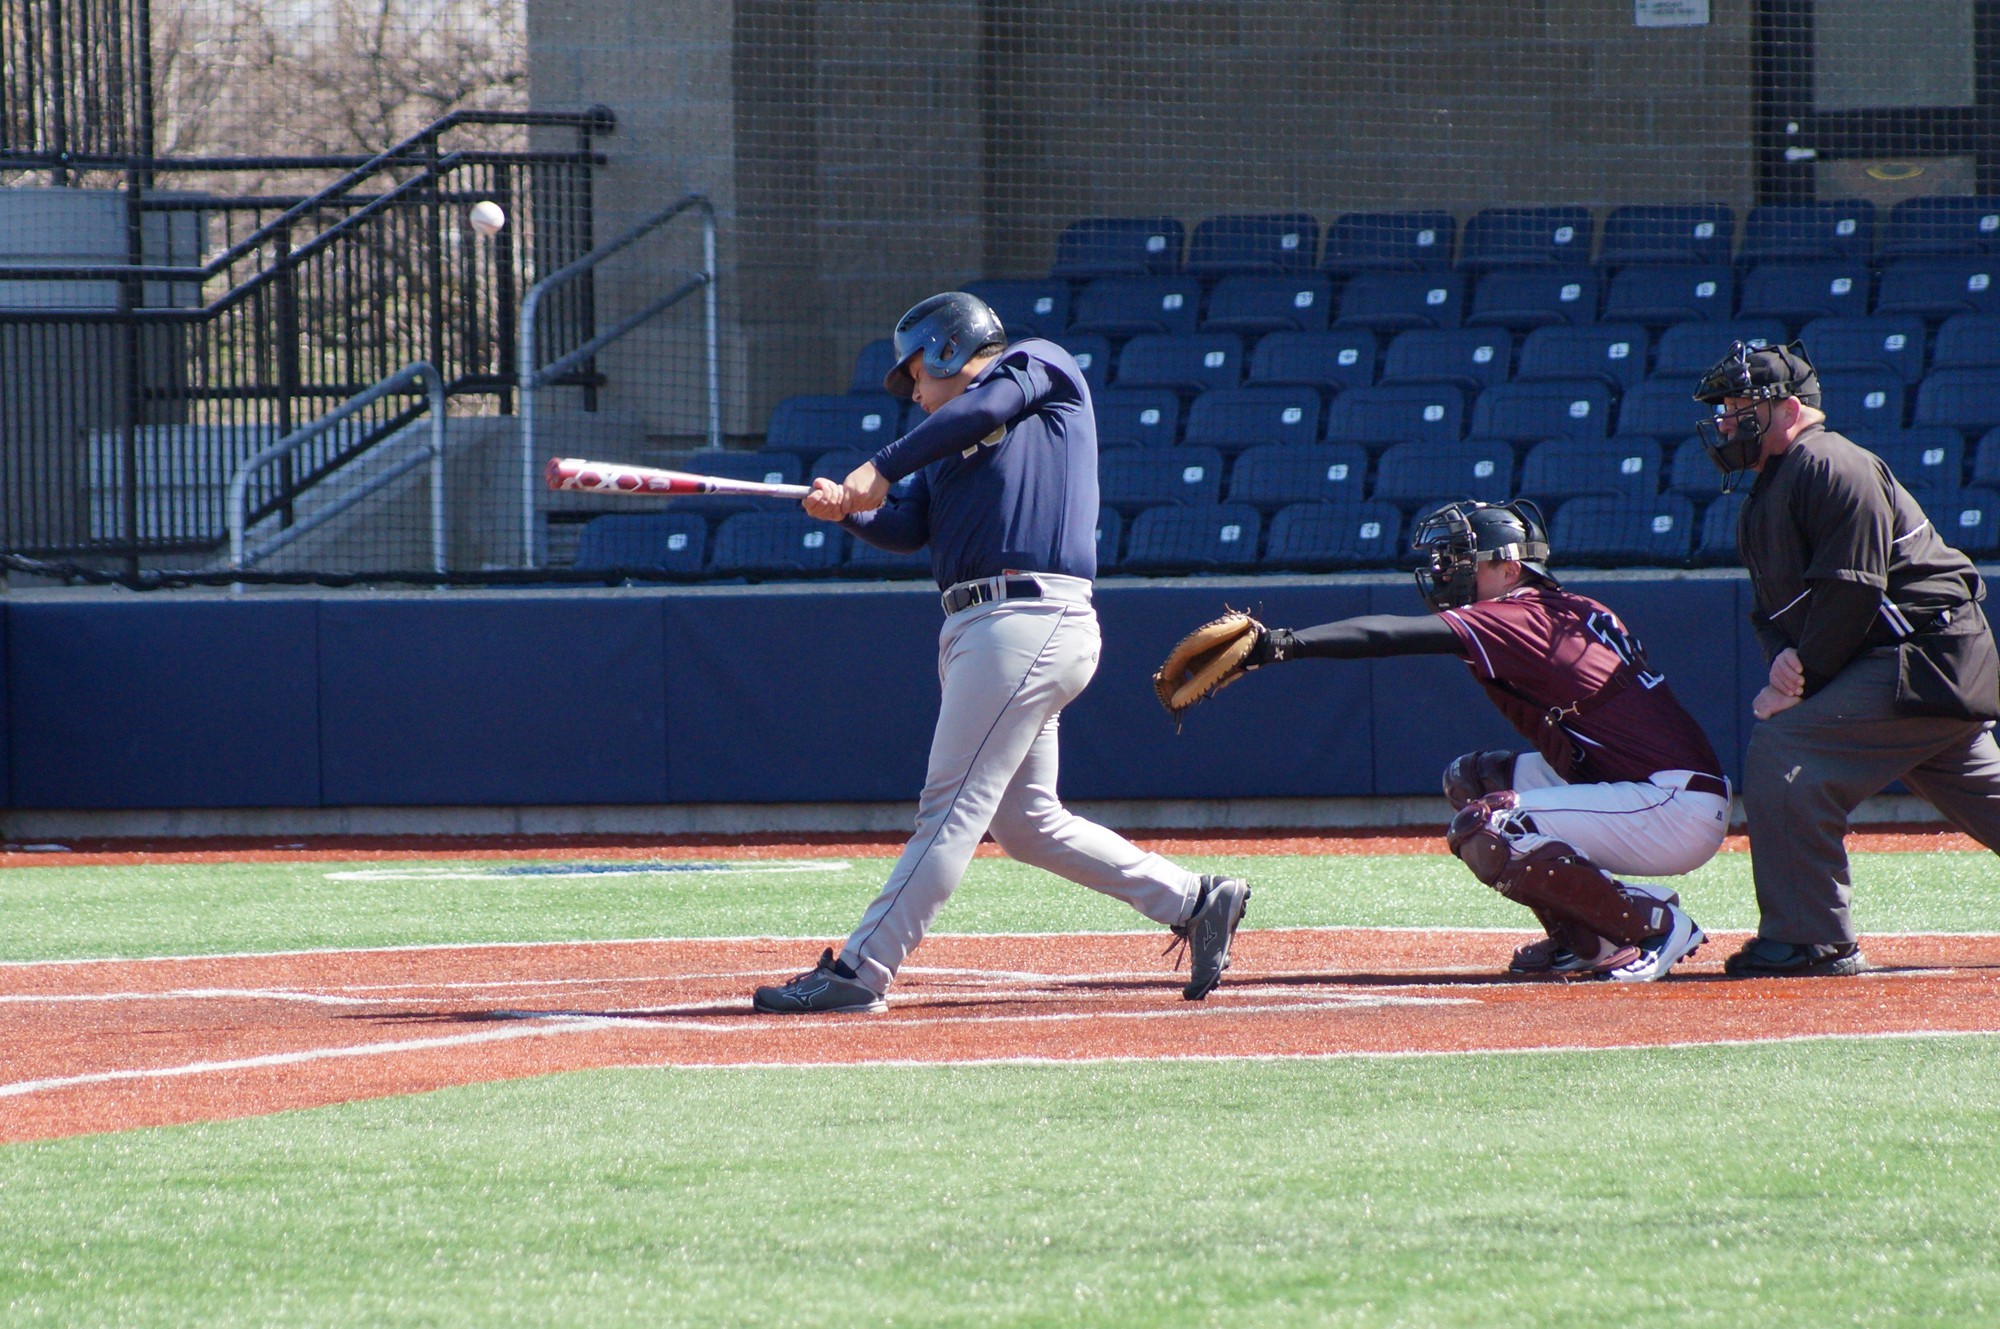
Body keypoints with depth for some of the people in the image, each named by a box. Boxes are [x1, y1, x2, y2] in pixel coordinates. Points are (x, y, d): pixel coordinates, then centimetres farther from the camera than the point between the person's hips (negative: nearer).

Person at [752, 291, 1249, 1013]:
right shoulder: (946, 444, 27)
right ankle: (1194, 903, 18)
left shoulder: (1043, 365, 6)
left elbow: (983, 409, -13)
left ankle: (859, 972, -13)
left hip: (1031, 620, -10)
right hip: (980, 627, 10)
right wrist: (848, 510, -6)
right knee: (1025, 822, 11)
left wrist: (881, 467, -17)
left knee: (954, 805, -10)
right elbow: (908, 529, 14)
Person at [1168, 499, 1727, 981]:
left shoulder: (1518, 617, -13)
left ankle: (1655, 924, -10)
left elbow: (1401, 634, -24)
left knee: (1484, 834, -21)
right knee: (1471, 779, 14)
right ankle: (1581, 939, 11)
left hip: (1680, 807, -10)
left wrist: (1283, 643, -32)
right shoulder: (1573, 609, 16)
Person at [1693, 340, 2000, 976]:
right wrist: (1785, 659, -5)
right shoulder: (1766, 493, 19)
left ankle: (1809, 939, -20)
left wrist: (1802, 676, -17)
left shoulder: (1833, 467, -13)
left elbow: (1851, 591, -20)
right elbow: (1774, 606, 17)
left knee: (1783, 746, -20)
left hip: (1926, 655, -11)